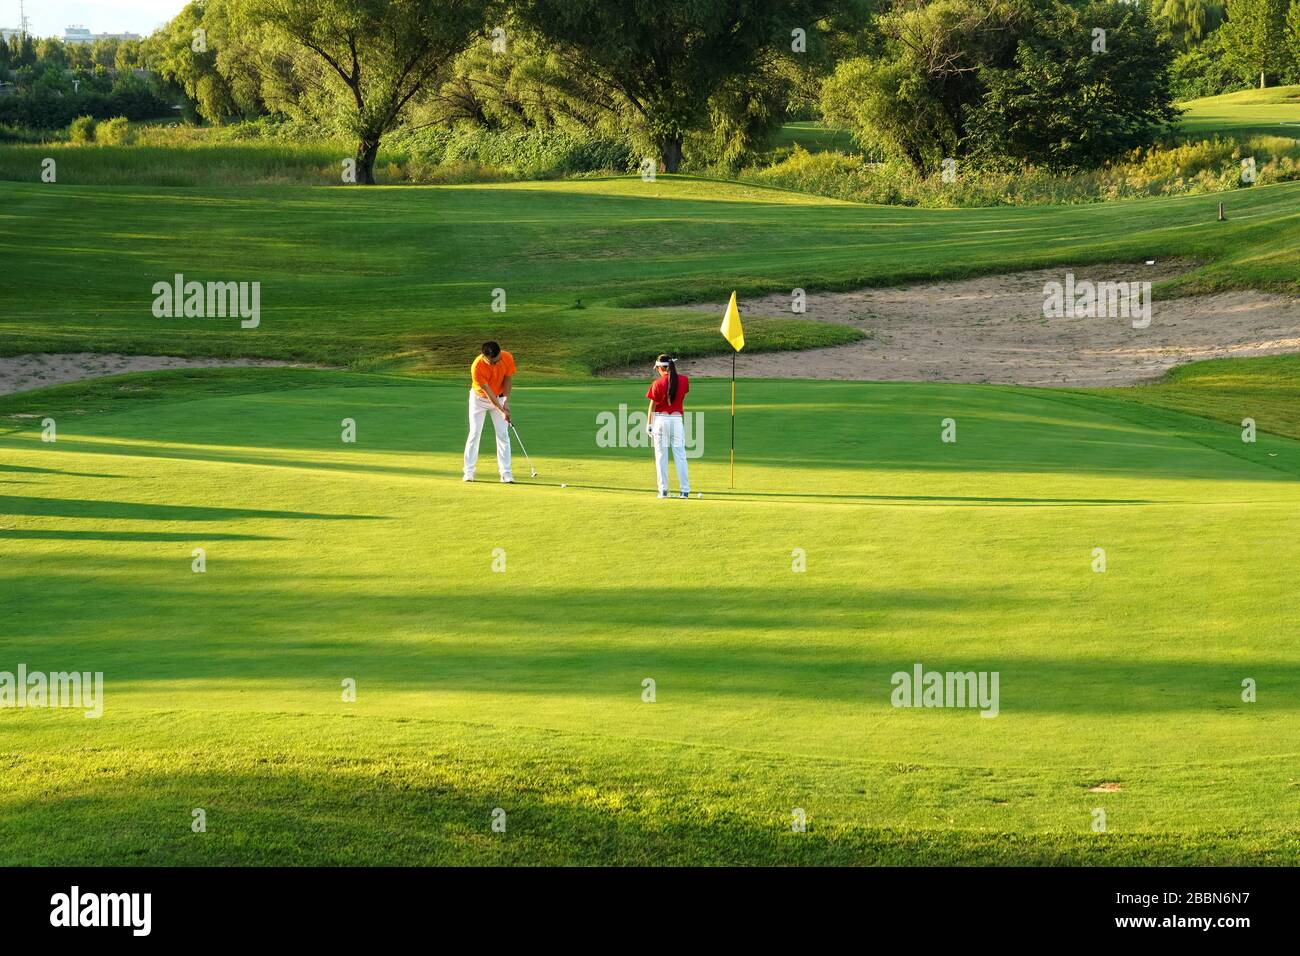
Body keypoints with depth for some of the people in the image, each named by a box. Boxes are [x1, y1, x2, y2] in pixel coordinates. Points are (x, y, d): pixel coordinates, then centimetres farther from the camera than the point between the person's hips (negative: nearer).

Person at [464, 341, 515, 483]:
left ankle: (505, 472, -5)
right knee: (475, 433, -6)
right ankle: (469, 471, 0)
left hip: (500, 398, 3)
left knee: (503, 434, -5)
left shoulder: (507, 358, -22)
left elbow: (508, 379, -7)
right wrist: (502, 410, -31)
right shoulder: (477, 367, -32)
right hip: (479, 398, -3)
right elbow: (487, 391, -29)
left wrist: (506, 401, -15)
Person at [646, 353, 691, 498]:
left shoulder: (658, 383, -9)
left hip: (660, 419, -2)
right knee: (680, 456, 5)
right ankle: (684, 490, 2)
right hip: (677, 419, 3)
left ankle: (663, 490, 1)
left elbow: (652, 406, -5)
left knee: (661, 455, 3)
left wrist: (649, 425, 3)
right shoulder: (684, 380, 0)